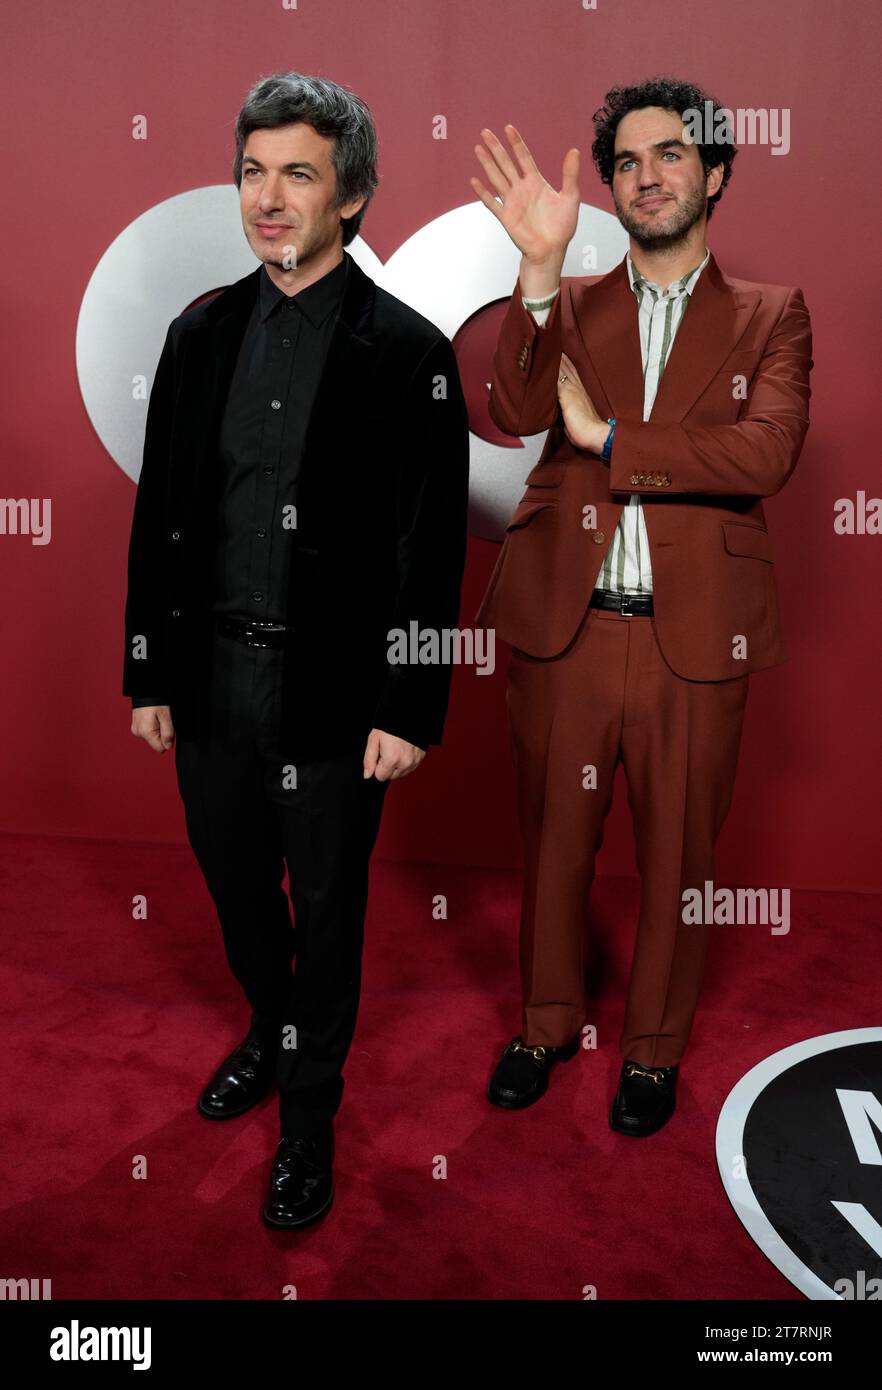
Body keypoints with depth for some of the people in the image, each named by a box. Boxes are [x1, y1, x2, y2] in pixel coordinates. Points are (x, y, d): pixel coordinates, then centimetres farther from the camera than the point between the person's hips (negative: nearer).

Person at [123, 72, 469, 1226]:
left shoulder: (408, 351, -9)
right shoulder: (201, 333, 5)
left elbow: (432, 549, -9)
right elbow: (158, 515, 8)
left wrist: (409, 710, -11)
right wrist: (148, 675, 7)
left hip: (334, 693, -4)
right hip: (211, 675, 5)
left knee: (326, 908, 11)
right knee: (236, 885, 21)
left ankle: (308, 1119, 32)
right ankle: (269, 1030, 50)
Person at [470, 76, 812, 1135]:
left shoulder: (772, 315, 7)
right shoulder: (567, 305, 10)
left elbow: (767, 453, -11)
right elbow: (514, 412, -10)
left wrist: (608, 437, -12)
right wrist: (539, 265, -20)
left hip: (693, 642, -1)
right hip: (563, 627, 1)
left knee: (676, 859, 11)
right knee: (553, 844, 13)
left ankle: (653, 1048, 33)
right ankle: (547, 1023, 37)